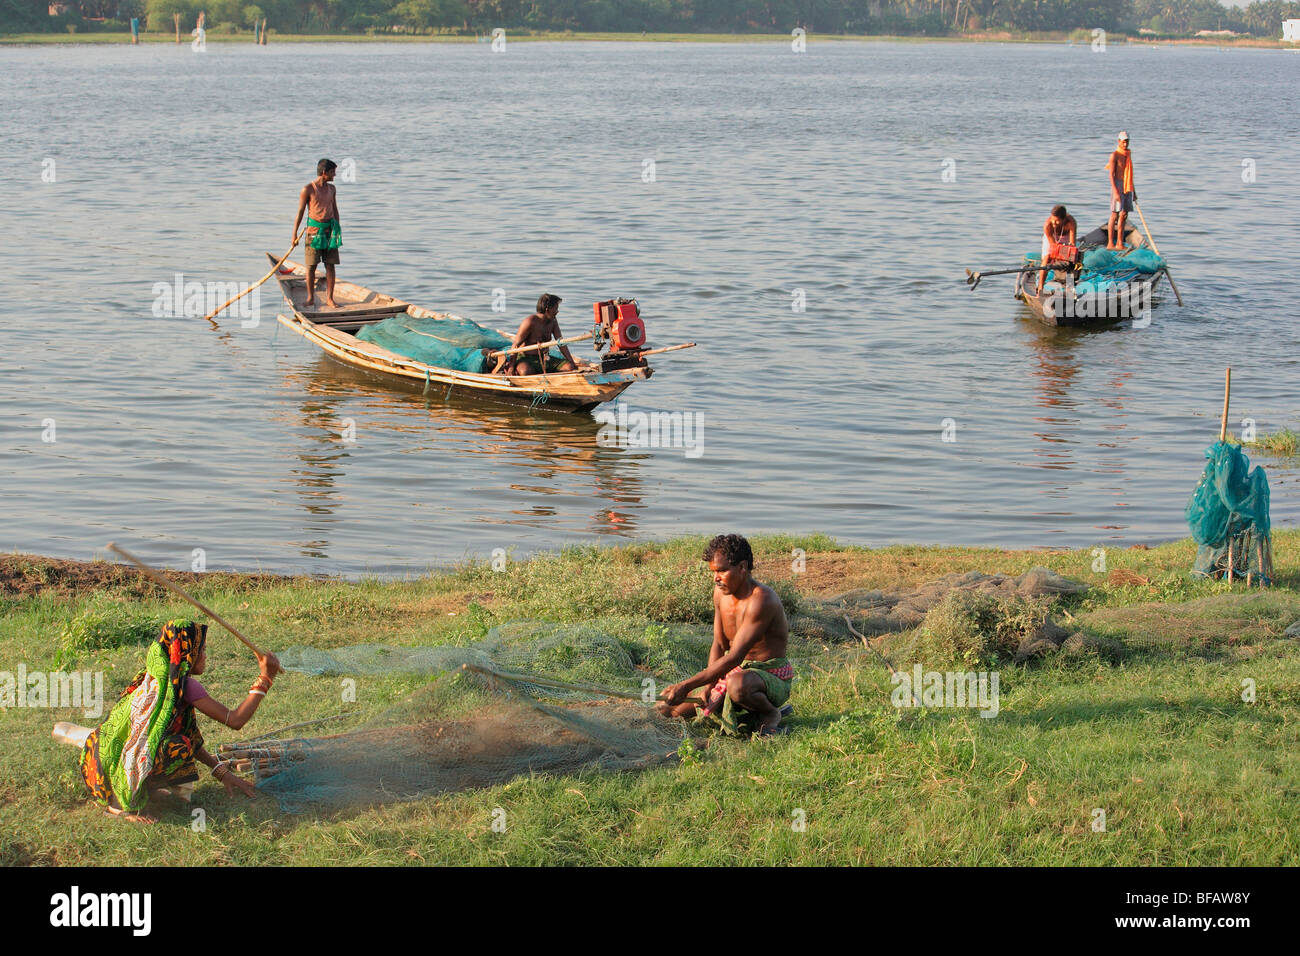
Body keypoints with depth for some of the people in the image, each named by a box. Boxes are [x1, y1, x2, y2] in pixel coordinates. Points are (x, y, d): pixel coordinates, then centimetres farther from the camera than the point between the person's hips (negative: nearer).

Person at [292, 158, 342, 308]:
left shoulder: (331, 188, 9)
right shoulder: (308, 189, -7)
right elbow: (300, 211, -4)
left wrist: (338, 229, 19)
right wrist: (294, 234, -3)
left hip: (330, 229, 4)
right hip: (314, 229, -4)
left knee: (330, 265, 1)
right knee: (311, 265, 1)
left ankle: (329, 298, 5)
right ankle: (310, 296, 11)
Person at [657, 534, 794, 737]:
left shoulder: (761, 600, -26)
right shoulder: (721, 592, 1)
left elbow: (734, 657, -30)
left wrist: (687, 686, -32)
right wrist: (710, 686, -7)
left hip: (772, 676, -8)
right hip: (736, 671, 8)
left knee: (737, 685, -43)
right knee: (669, 709, 1)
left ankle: (771, 714, -8)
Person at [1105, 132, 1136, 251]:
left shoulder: (1128, 155, 16)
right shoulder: (1115, 155, -8)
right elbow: (1111, 174, -14)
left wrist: (1133, 191, 23)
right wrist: (1115, 191, -22)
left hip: (1127, 187, 8)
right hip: (1118, 185, -8)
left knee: (1124, 215, 6)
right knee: (1115, 215, -7)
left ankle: (1120, 243, 10)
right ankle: (1110, 243, -6)